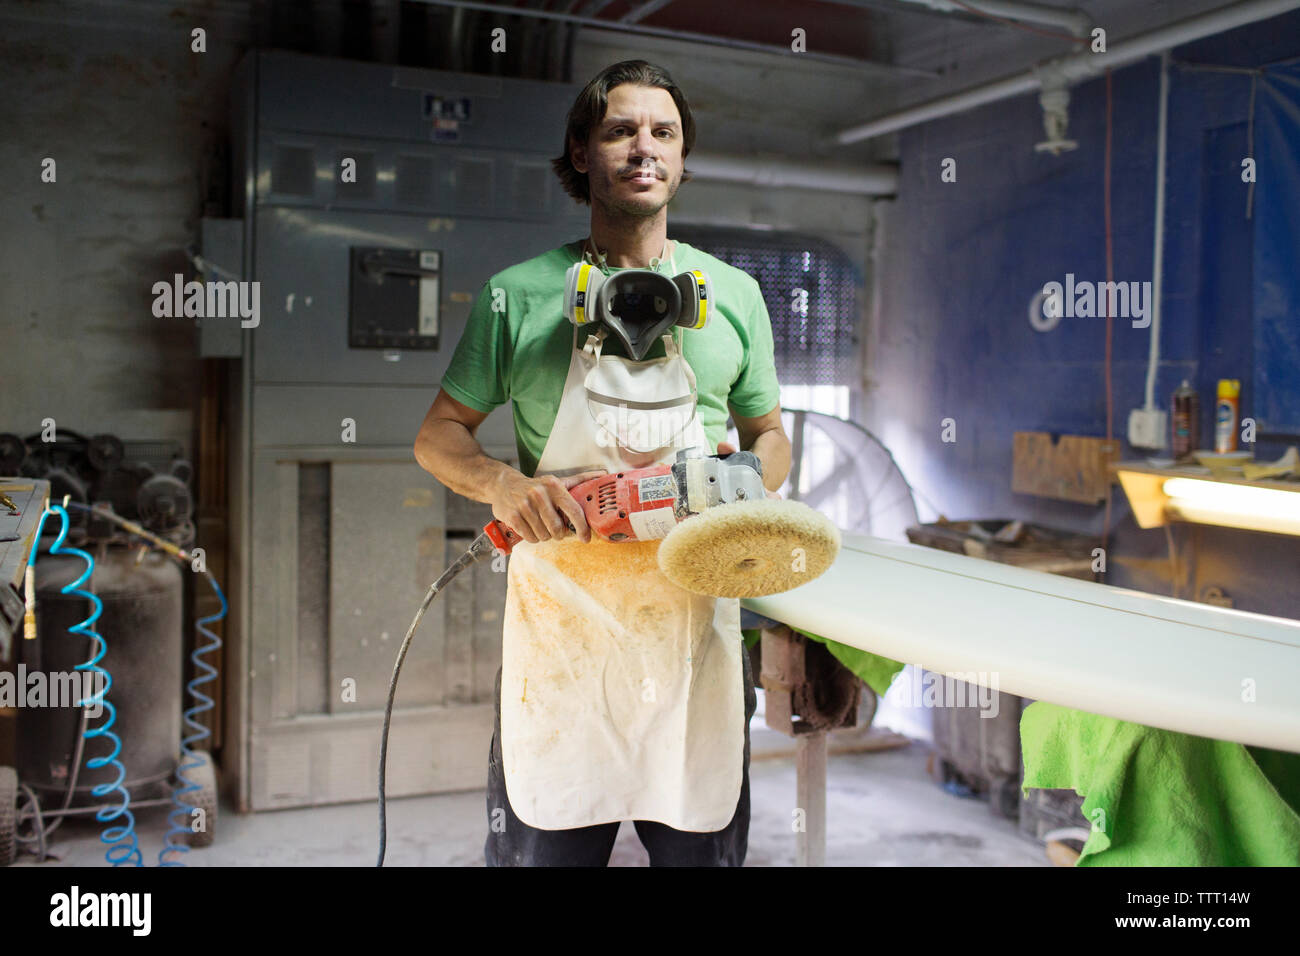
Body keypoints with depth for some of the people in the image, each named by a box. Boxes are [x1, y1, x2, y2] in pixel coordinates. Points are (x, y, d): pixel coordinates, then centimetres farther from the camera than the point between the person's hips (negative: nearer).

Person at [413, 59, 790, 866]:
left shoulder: (732, 293, 10)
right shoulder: (521, 294, 5)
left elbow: (769, 434, 18)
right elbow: (439, 435, 8)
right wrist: (501, 483, -13)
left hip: (692, 618, 2)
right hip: (557, 625, -1)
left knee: (703, 848, 10)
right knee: (536, 847, 5)